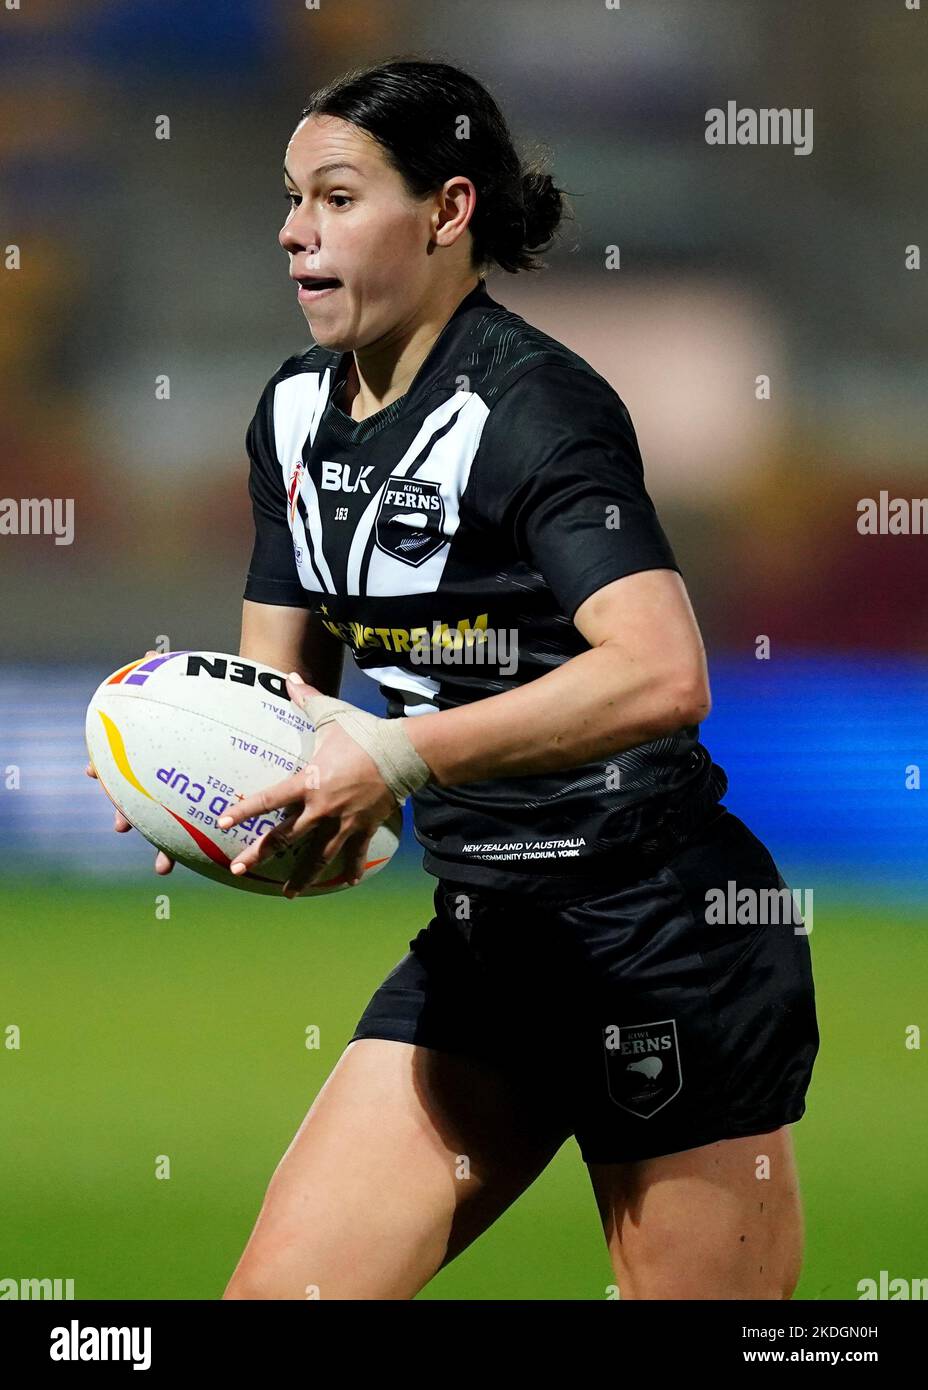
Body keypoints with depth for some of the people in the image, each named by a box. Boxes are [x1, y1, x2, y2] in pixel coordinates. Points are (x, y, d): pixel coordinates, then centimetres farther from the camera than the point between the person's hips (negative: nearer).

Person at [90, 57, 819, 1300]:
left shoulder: (531, 405, -16)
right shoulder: (296, 411, 9)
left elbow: (662, 673, -30)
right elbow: (282, 678, 16)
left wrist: (399, 753, -35)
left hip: (664, 945, -8)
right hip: (485, 934, 8)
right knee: (280, 1291, 0)